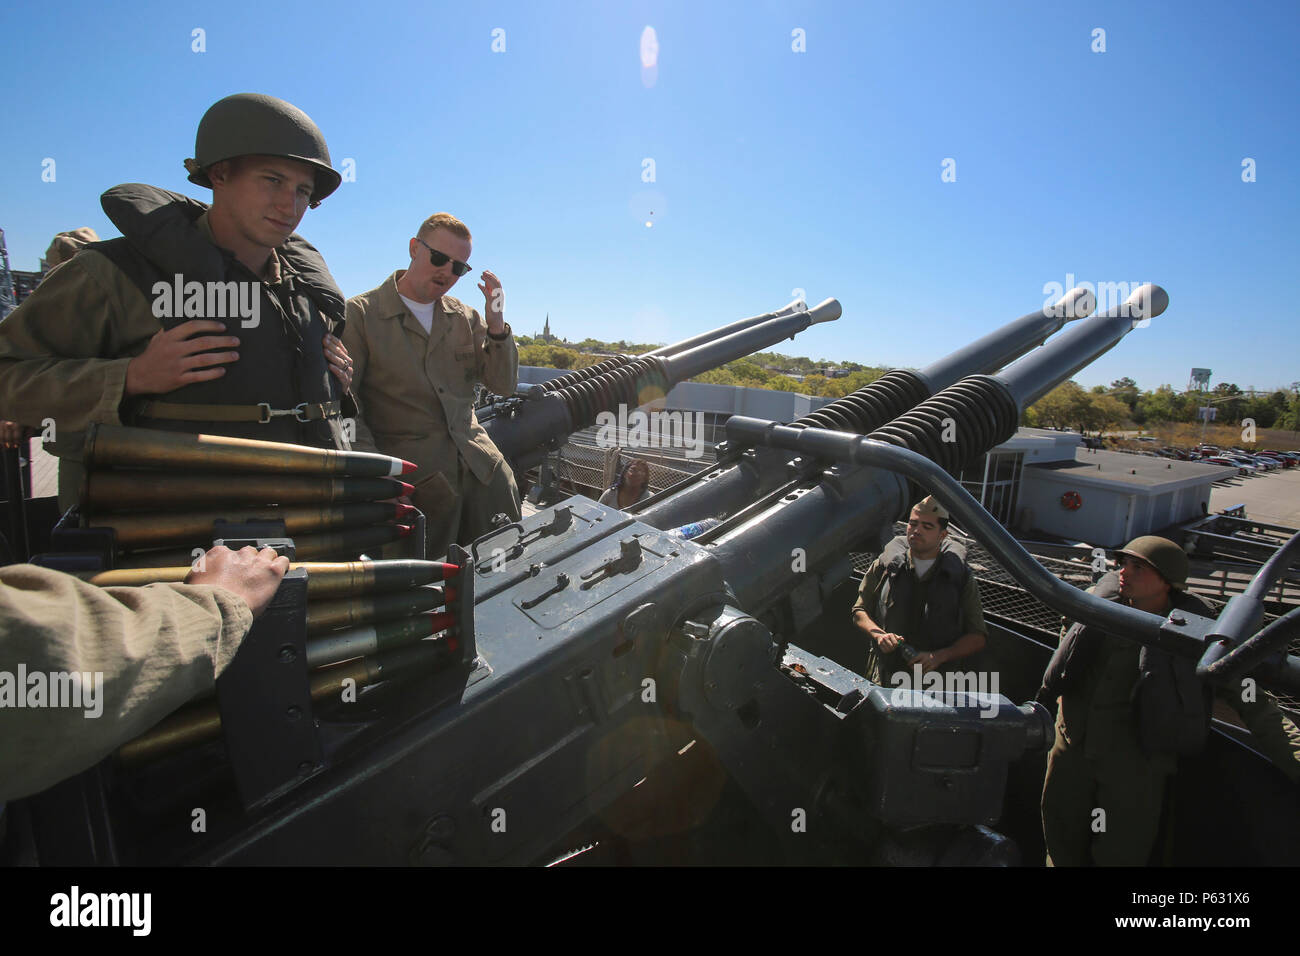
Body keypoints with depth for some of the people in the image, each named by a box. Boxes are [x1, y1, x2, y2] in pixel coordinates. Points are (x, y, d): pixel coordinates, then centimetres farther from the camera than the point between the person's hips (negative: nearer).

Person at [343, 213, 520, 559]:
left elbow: (504, 385, 11)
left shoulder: (466, 317, 15)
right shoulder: (360, 314, 2)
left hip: (483, 465, 5)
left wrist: (496, 323, -3)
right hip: (417, 475, -4)